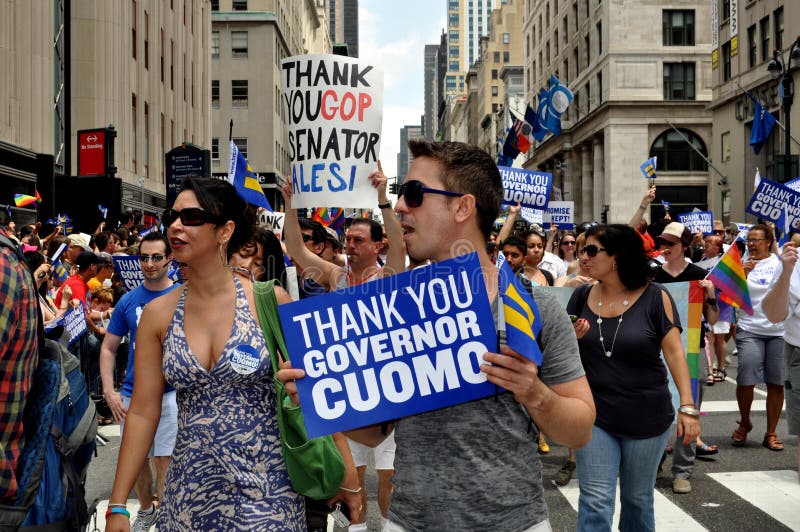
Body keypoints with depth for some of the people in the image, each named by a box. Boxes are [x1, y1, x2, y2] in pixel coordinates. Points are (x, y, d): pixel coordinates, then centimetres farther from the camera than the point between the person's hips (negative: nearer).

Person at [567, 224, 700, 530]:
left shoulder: (655, 297, -8)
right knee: (595, 501, -2)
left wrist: (687, 405, -14)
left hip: (646, 418, -1)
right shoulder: (582, 297, 1)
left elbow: (674, 352, -8)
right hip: (594, 416, 2)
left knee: (638, 498, 15)